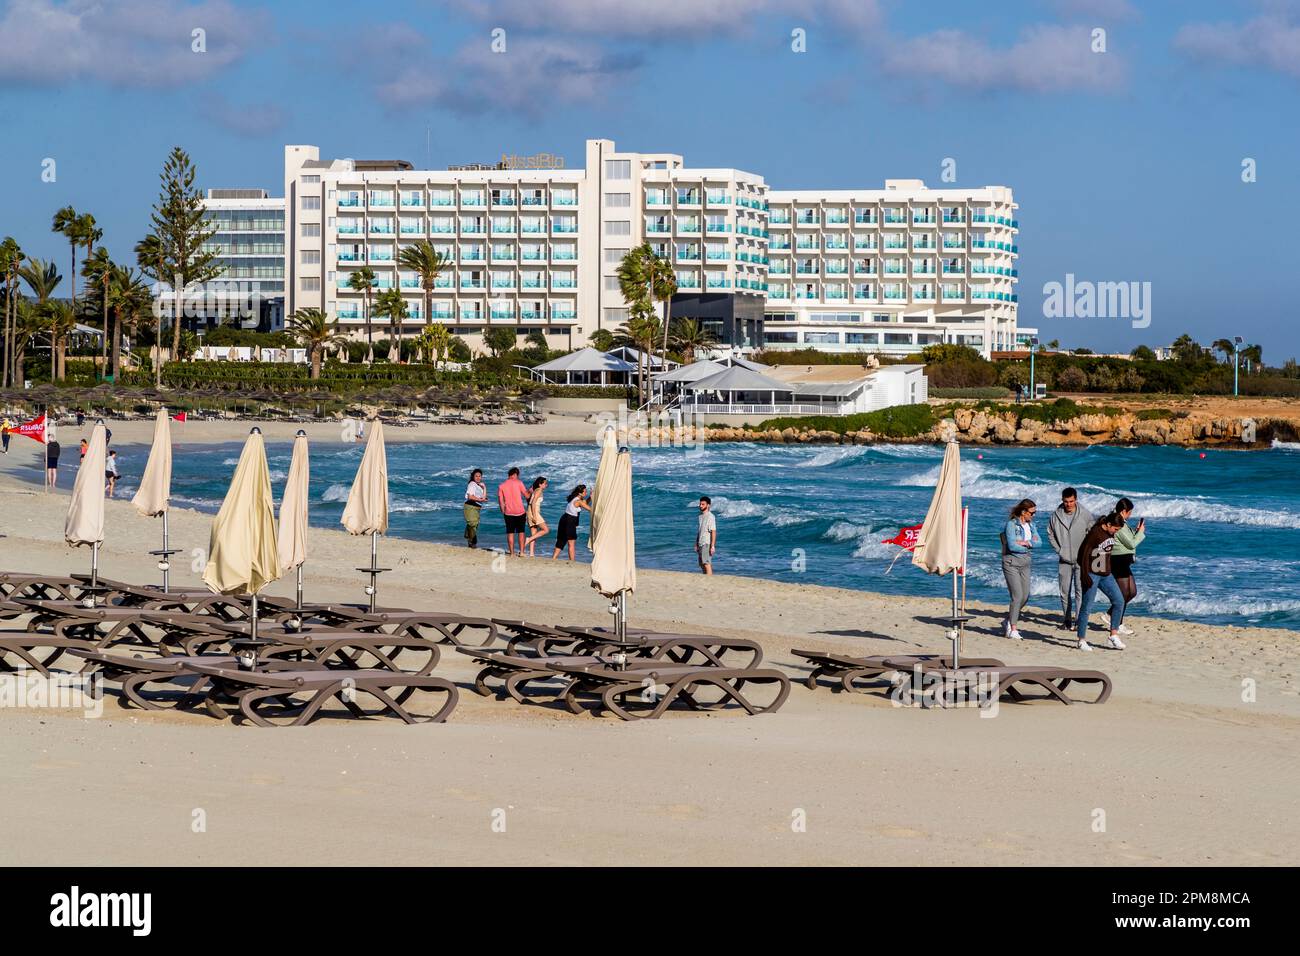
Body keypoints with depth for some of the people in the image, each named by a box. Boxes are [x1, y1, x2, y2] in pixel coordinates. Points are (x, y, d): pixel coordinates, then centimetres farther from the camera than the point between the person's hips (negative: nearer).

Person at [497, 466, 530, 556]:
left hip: (508, 512, 1)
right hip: (520, 511, -1)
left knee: (510, 533, 8)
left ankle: (511, 552, 7)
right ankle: (521, 552, 5)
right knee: (521, 532, 9)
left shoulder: (501, 486, 2)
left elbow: (500, 501, 1)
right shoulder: (518, 483, -5)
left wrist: (503, 511, 12)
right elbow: (527, 496, -1)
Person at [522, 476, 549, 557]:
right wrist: (534, 516, -22)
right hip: (534, 512, -10)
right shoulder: (539, 490, -8)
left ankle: (531, 554, 0)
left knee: (534, 535, 6)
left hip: (532, 512, 10)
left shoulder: (535, 491, 19)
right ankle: (529, 539, -15)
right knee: (546, 530, -10)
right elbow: (533, 503, -17)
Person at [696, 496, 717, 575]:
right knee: (702, 565, 10)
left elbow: (713, 532, -16)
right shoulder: (700, 516, 14)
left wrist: (712, 546, -20)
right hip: (700, 544, 9)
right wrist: (696, 545, 18)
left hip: (707, 544, -9)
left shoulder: (711, 516, -12)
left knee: (707, 564, -13)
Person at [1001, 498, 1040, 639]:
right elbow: (1012, 546, -19)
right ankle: (1013, 630, -6)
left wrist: (1026, 543, -16)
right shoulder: (1011, 524, -11)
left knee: (1025, 597, 5)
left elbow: (1039, 542, 0)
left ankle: (1009, 620, 27)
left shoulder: (1031, 524, 10)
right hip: (1011, 563, -7)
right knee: (1017, 596, -12)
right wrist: (1029, 546, -7)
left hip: (1025, 564, 7)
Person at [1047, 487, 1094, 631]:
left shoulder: (1085, 515, -6)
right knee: (1065, 591, 8)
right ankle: (1067, 620, 18)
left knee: (1080, 590, -9)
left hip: (1081, 560, -3)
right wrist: (1059, 550, -1)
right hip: (1064, 560, 3)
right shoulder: (1056, 515, -1)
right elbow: (1050, 535, 10)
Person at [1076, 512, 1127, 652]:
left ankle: (1114, 635, 9)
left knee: (1119, 601, 1)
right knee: (1086, 607, -3)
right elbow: (1084, 554, -18)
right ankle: (1082, 640, 4)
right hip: (1092, 575, -8)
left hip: (1106, 575, 8)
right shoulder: (1095, 534, -18)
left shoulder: (1110, 534, 6)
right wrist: (1085, 576, -20)